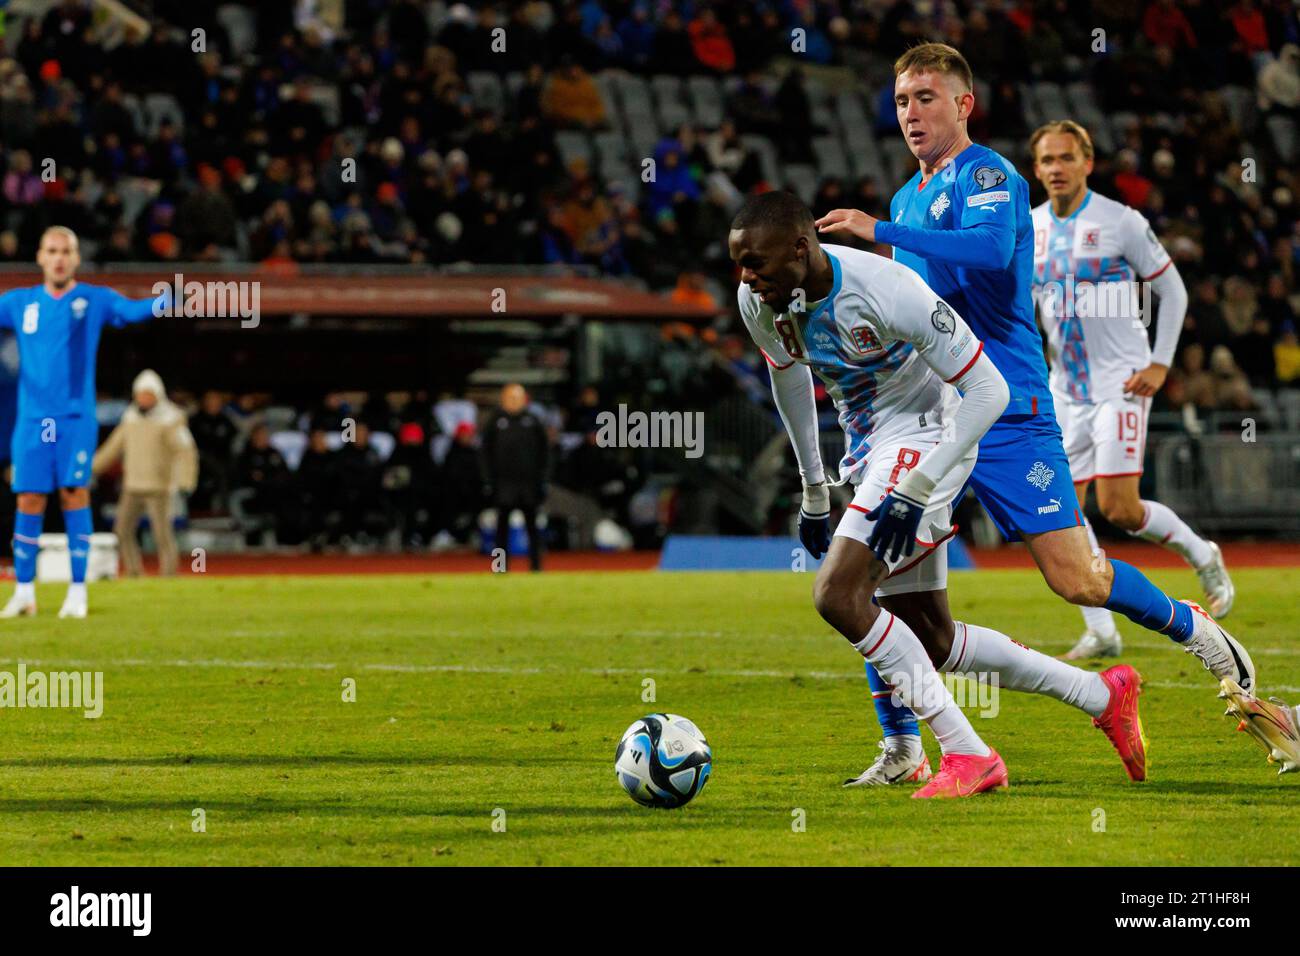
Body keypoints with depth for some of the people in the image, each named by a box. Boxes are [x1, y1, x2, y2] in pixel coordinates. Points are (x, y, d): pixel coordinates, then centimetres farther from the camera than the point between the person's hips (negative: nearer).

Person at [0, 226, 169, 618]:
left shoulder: (95, 299, 3)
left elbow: (136, 310, -9)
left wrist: (171, 298, -28)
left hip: (76, 417, -2)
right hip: (32, 420, 2)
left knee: (74, 494, -7)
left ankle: (77, 591, -2)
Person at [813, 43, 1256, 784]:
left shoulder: (989, 176, -7)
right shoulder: (908, 198, 18)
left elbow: (989, 251, -29)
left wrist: (880, 232, -31)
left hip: (1004, 410, -7)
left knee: (1075, 580, -7)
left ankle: (1190, 626, 23)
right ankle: (902, 750, -2)